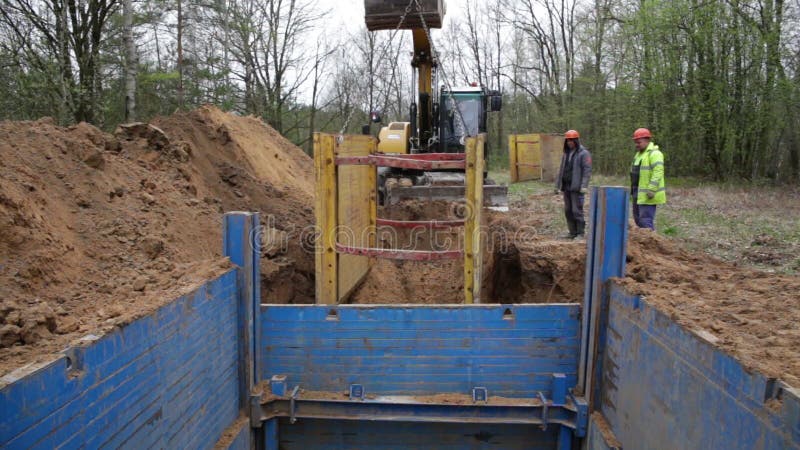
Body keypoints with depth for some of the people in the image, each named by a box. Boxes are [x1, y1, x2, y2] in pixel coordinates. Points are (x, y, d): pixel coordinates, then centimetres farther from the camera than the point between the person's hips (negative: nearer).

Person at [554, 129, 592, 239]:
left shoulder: (584, 154, -6)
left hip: (577, 188, -7)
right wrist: (557, 185, 16)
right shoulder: (566, 154, 16)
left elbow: (587, 170, -12)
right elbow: (561, 170, 19)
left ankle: (580, 233, 0)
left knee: (577, 210, -7)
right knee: (568, 210, 8)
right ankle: (573, 232, 15)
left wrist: (584, 186, -20)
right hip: (566, 187, 7)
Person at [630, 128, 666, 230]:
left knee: (646, 221, -12)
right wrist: (633, 191, 21)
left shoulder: (654, 153, -12)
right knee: (638, 219, 12)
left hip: (647, 195, -10)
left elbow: (658, 173, -21)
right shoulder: (639, 153, 19)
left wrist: (651, 190, -27)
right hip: (638, 194, 10)